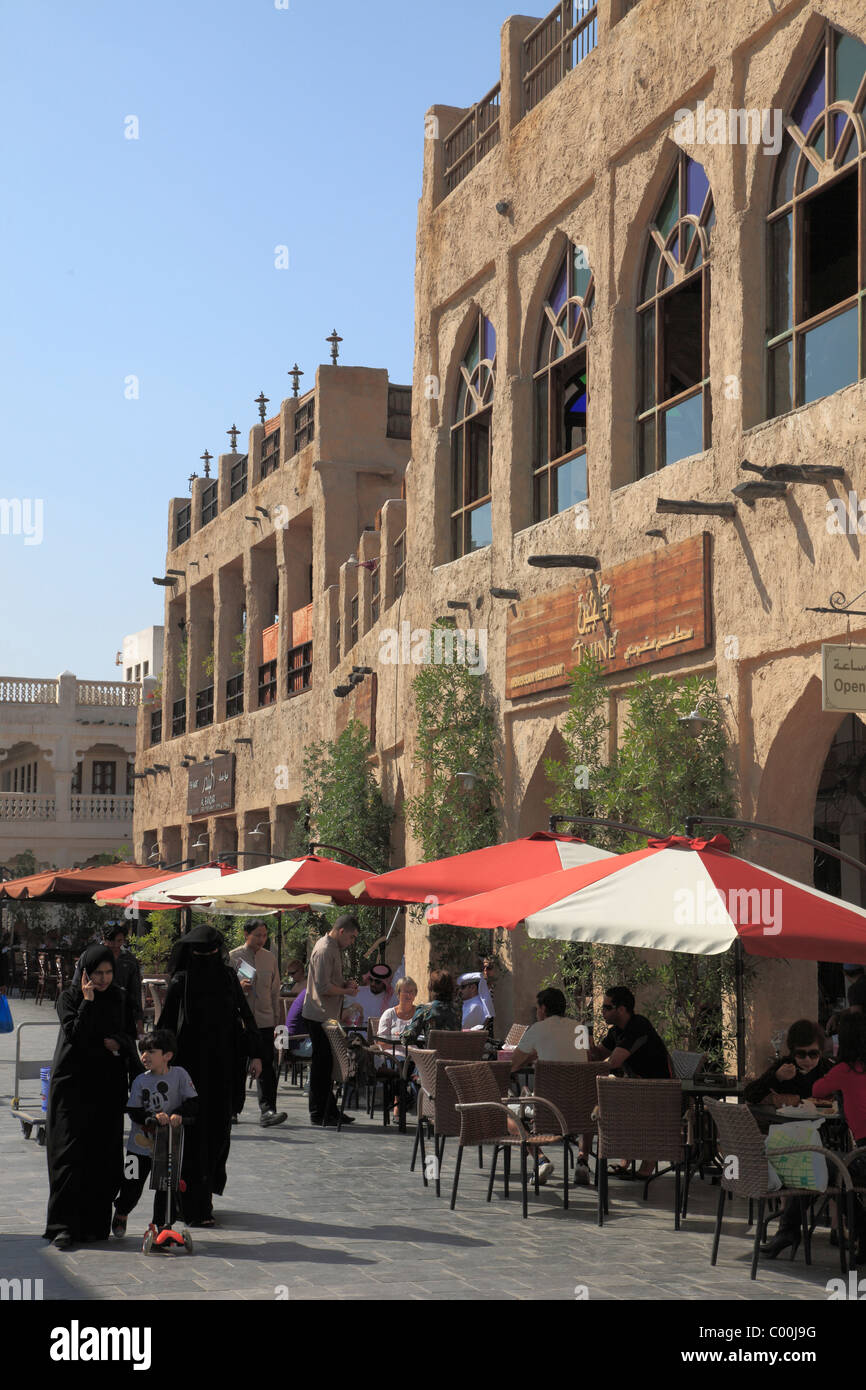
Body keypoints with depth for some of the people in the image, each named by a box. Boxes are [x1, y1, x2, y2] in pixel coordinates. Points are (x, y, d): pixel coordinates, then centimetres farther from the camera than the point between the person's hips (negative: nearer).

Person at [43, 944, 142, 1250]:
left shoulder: (120, 999, 9)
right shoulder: (70, 997, -2)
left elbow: (131, 1037, 13)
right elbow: (74, 1035, -14)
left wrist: (117, 1043, -8)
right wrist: (87, 1001, -17)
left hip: (108, 1086, 3)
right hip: (73, 1084, -3)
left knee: (103, 1155, 2)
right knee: (70, 1154, -7)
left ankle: (95, 1223, 10)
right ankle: (64, 1226, -7)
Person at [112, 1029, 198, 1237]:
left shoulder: (179, 1075, -6)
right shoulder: (140, 1081, -5)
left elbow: (193, 1104, -8)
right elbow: (134, 1112, -10)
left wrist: (178, 1114, -26)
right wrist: (154, 1117, -26)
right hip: (141, 1144, 0)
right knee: (132, 1186, 7)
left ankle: (160, 1224, 21)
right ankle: (121, 1214, 35)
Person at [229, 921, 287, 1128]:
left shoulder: (270, 958, 11)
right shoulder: (232, 957, 0)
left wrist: (277, 1017, 13)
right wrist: (238, 986, -17)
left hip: (264, 1020, 2)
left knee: (266, 1066, -7)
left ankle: (268, 1110, -13)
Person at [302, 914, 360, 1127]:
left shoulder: (334, 948, 15)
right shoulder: (324, 950, -18)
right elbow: (323, 987, -22)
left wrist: (345, 983, 9)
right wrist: (347, 991, -10)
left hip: (328, 1016, 10)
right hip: (320, 1016, -10)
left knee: (325, 1064, 14)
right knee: (322, 1064, -4)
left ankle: (330, 1111, 21)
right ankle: (319, 1114, 3)